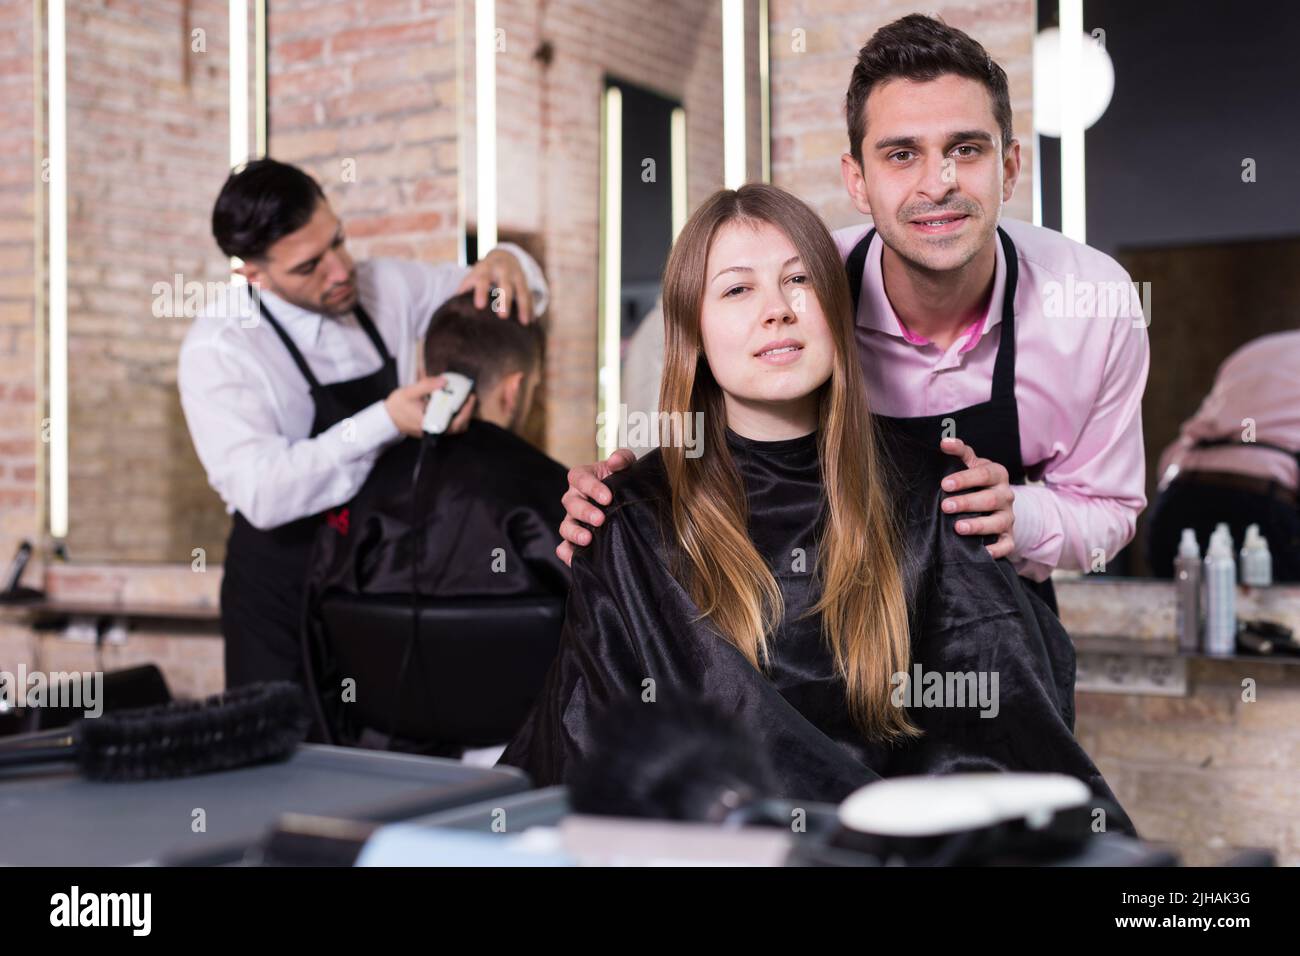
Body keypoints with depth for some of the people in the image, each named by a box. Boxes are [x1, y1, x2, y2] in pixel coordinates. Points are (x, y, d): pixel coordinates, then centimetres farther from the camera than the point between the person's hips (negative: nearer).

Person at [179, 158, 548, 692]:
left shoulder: (382, 286, -3)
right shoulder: (219, 347, -17)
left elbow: (507, 299, 11)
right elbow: (262, 492, -28)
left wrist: (506, 263, -13)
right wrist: (386, 422, -35)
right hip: (285, 586, -4)